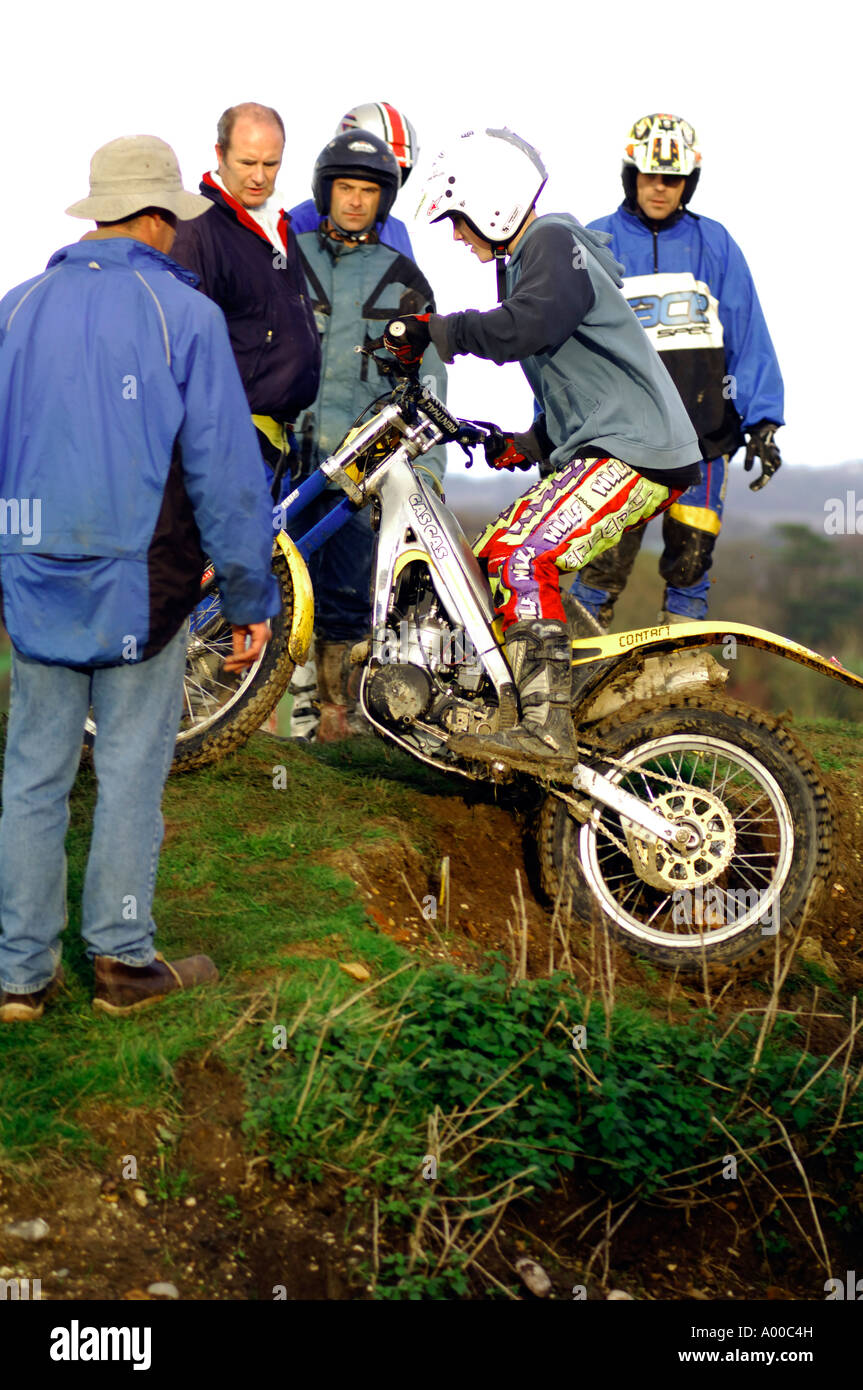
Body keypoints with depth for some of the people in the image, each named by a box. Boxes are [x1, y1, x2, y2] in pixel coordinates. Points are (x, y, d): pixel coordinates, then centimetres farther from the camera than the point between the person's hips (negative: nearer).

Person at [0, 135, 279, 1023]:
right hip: (139, 588, -4)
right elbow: (225, 471, -9)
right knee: (131, 769, 8)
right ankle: (122, 960, 17)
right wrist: (250, 601, -2)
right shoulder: (185, 314, -8)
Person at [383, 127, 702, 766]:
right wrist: (528, 445, 16)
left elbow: (527, 325, -29)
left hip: (634, 451, -11)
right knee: (493, 556, 12)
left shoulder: (554, 243, -7)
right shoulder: (526, 259, 24)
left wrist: (434, 330, -19)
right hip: (590, 450, 11)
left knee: (522, 557, -23)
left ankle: (547, 729, -27)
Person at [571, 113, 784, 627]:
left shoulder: (714, 243, 11)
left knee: (691, 561, 2)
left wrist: (762, 421, 1)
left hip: (704, 434, 2)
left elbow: (749, 336, 10)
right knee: (605, 562, -10)